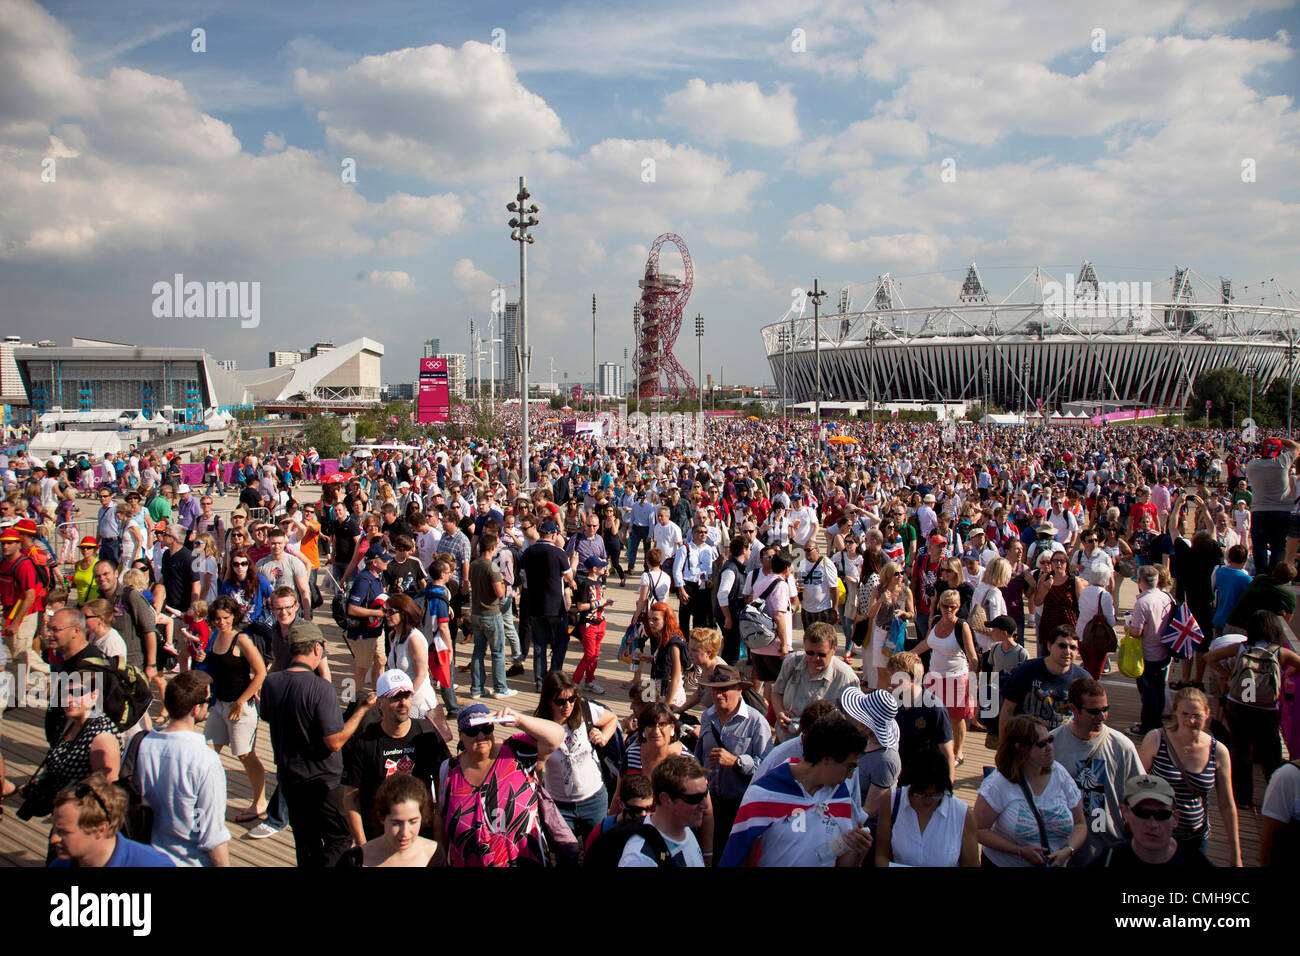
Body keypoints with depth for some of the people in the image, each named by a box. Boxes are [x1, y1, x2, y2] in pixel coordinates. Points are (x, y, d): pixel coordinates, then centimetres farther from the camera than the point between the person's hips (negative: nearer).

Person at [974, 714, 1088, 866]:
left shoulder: (1060, 774, -7)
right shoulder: (997, 784, -20)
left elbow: (1080, 824, 0)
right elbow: (978, 830, -18)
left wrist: (1067, 851, -18)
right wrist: (1020, 851, -24)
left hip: (1056, 864, 3)